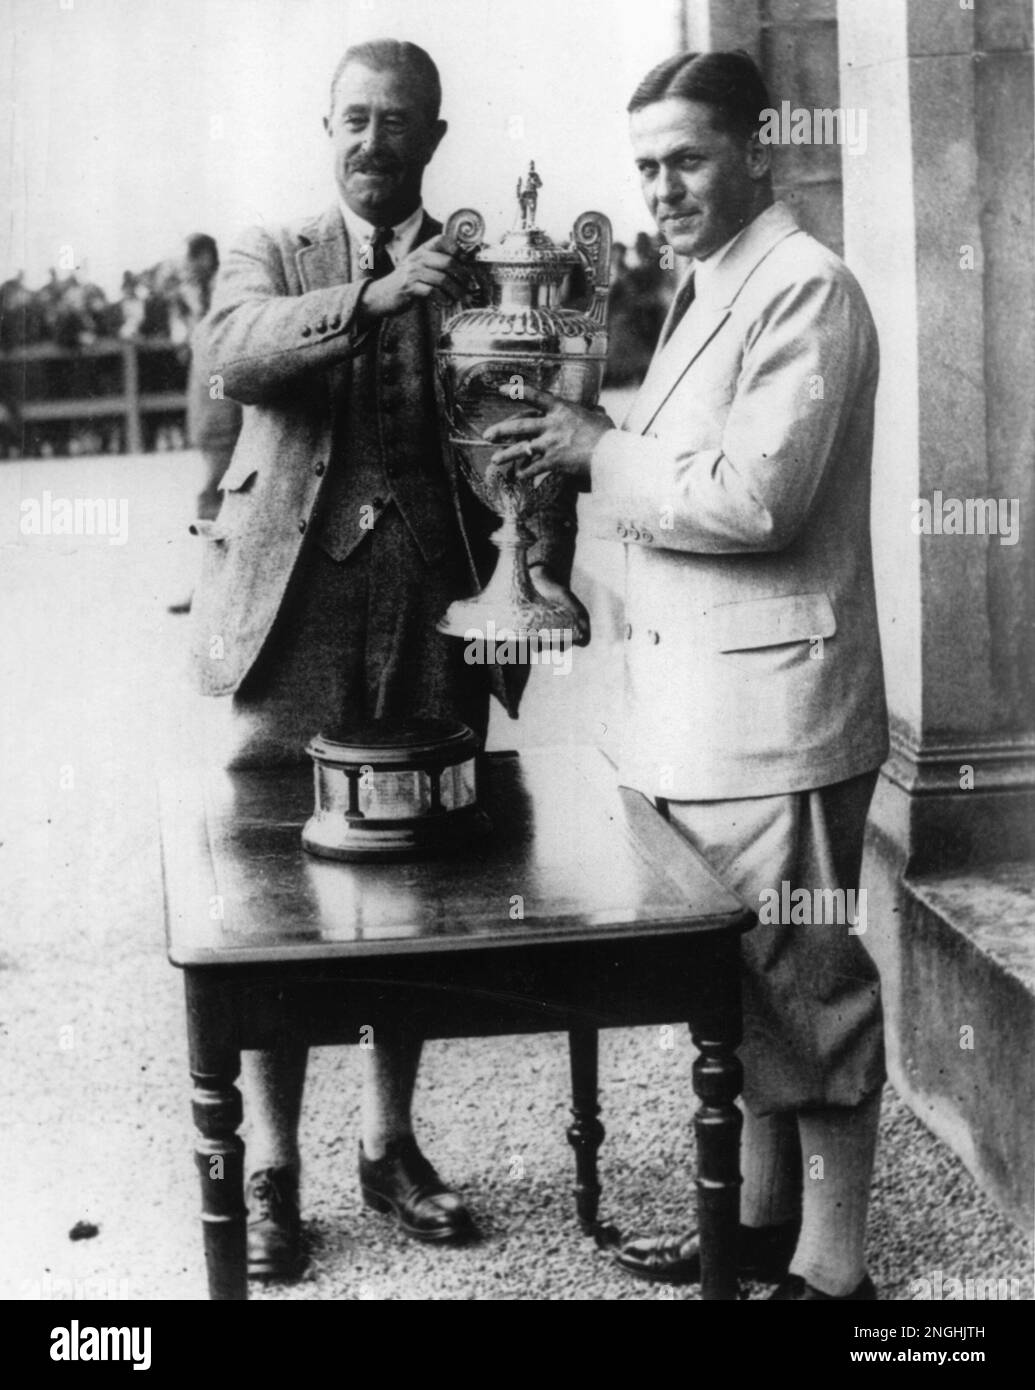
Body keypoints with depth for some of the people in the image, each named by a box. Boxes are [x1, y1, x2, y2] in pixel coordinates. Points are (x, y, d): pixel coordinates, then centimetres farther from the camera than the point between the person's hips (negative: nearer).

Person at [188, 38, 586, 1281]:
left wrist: (545, 566, -15)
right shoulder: (269, 255, 8)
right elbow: (233, 353, -14)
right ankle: (270, 1170, 13)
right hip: (295, 607, -1)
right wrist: (376, 296, -28)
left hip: (437, 616, 2)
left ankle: (391, 1144, 25)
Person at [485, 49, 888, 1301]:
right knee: (738, 979, 17)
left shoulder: (806, 290, -13)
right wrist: (579, 442, 2)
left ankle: (831, 1266, 14)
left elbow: (754, 495, -22)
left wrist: (601, 454, -11)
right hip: (694, 705, 9)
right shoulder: (702, 292, 17)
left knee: (805, 984, 1)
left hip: (771, 703, -9)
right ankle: (761, 1221, 32)